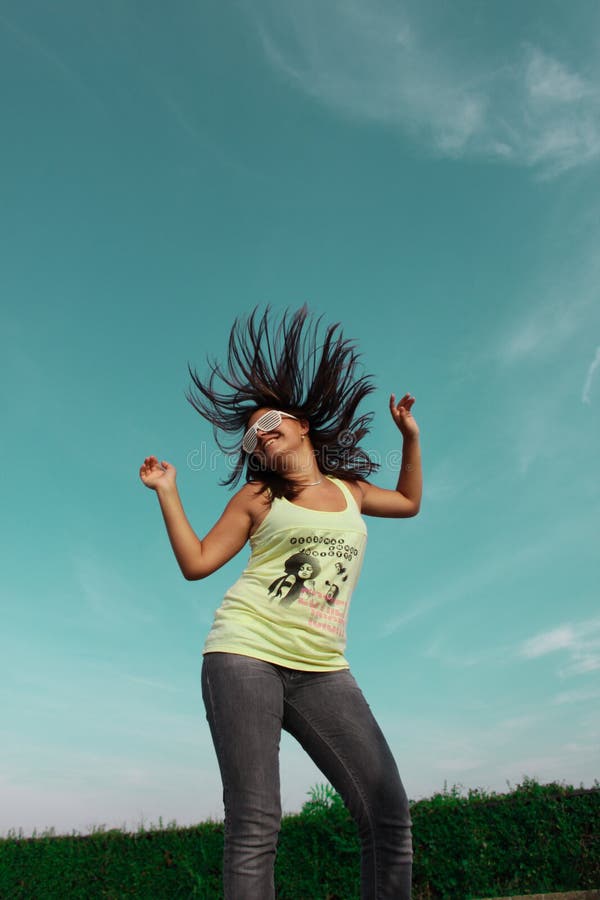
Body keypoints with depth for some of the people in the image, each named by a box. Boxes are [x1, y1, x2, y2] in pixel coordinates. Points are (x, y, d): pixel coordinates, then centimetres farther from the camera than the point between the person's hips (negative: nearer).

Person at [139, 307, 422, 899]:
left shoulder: (349, 488, 19)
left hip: (321, 669, 3)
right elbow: (196, 562, 10)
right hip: (246, 654, -2)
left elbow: (409, 503, 37)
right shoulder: (258, 496, 11)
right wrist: (167, 492, 7)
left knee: (390, 814, -8)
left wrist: (410, 436, 28)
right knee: (254, 826, -12)